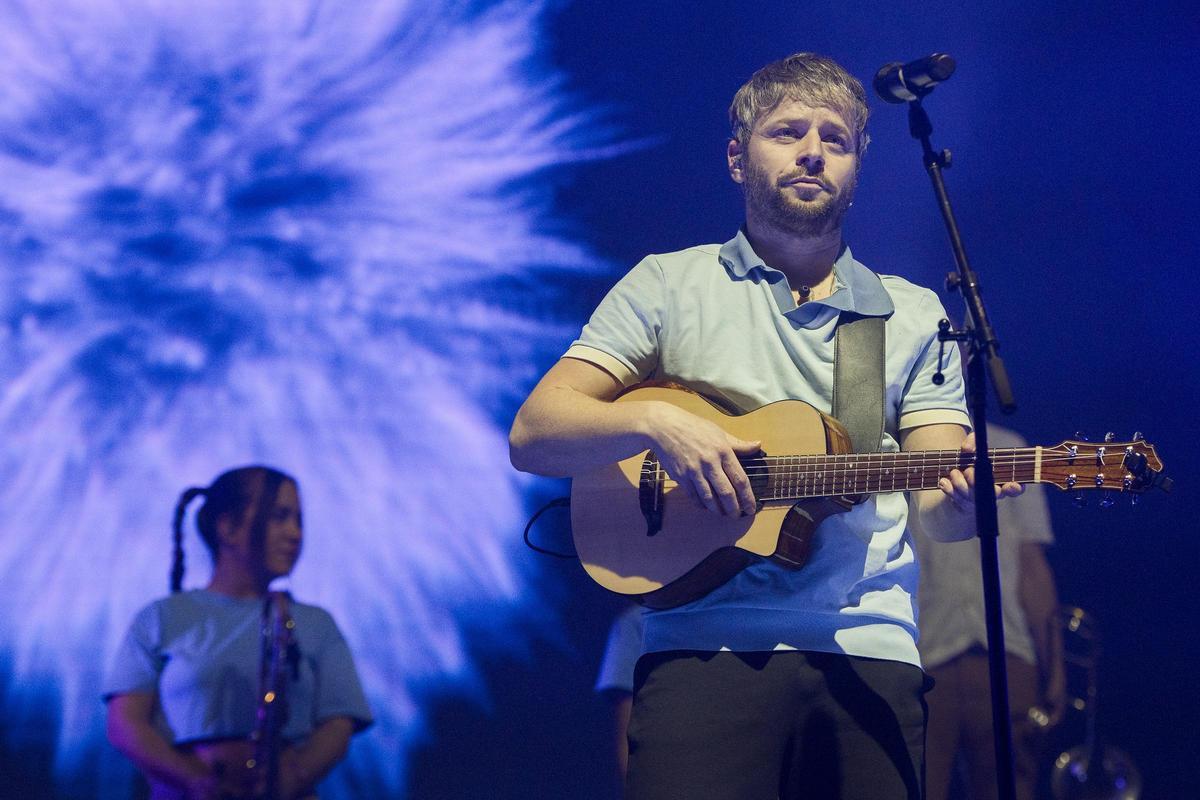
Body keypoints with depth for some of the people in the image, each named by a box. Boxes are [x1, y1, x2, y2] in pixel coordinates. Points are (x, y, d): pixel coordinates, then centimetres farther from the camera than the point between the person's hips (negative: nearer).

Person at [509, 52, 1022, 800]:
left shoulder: (914, 315, 18)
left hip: (868, 650, 2)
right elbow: (532, 435, 3)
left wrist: (963, 501, -15)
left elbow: (931, 509, 9)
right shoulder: (671, 284, 12)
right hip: (708, 645, -2)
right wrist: (653, 421, -15)